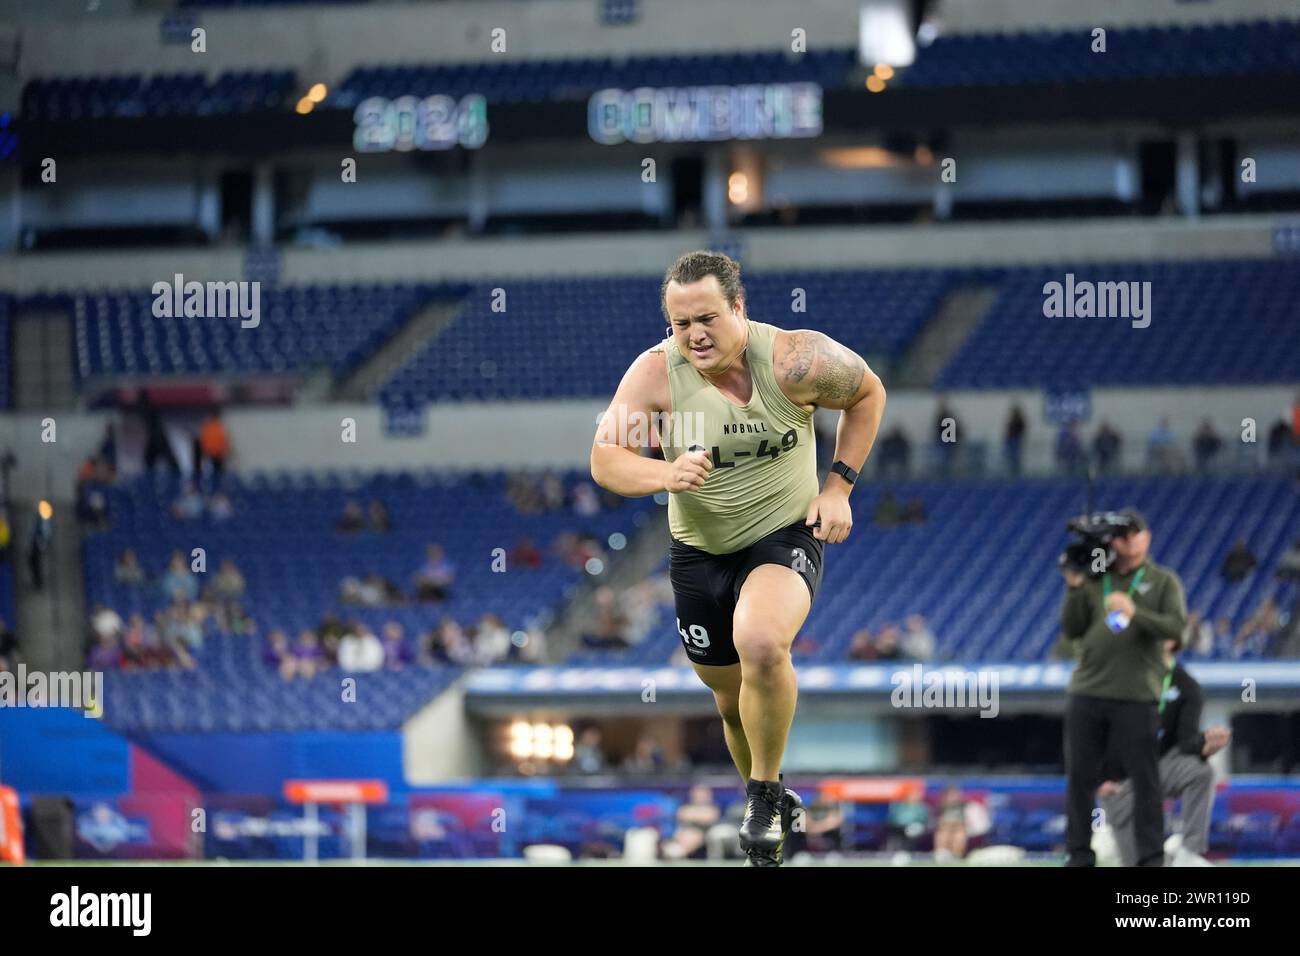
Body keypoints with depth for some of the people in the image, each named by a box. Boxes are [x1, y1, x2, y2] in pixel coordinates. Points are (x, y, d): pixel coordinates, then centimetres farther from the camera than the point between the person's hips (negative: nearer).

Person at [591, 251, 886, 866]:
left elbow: (868, 393, 0)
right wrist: (665, 474, -40)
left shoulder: (794, 360, -19)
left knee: (761, 644, -32)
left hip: (785, 534, -3)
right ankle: (771, 803, 44)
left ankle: (764, 795, -12)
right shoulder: (656, 372, -17)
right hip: (699, 552, 3)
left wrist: (838, 487, -6)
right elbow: (605, 459, -20)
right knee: (733, 700, 15)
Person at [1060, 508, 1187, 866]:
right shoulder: (1093, 580, 12)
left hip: (1137, 696, -3)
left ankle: (1151, 856, 0)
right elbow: (1070, 630, 6)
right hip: (1086, 692, 3)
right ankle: (1079, 853, 11)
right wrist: (1075, 588, -6)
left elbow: (1176, 626, -8)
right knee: (1080, 776, 4)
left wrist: (1135, 613, -22)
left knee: (1144, 778, -4)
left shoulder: (1163, 581, 6)